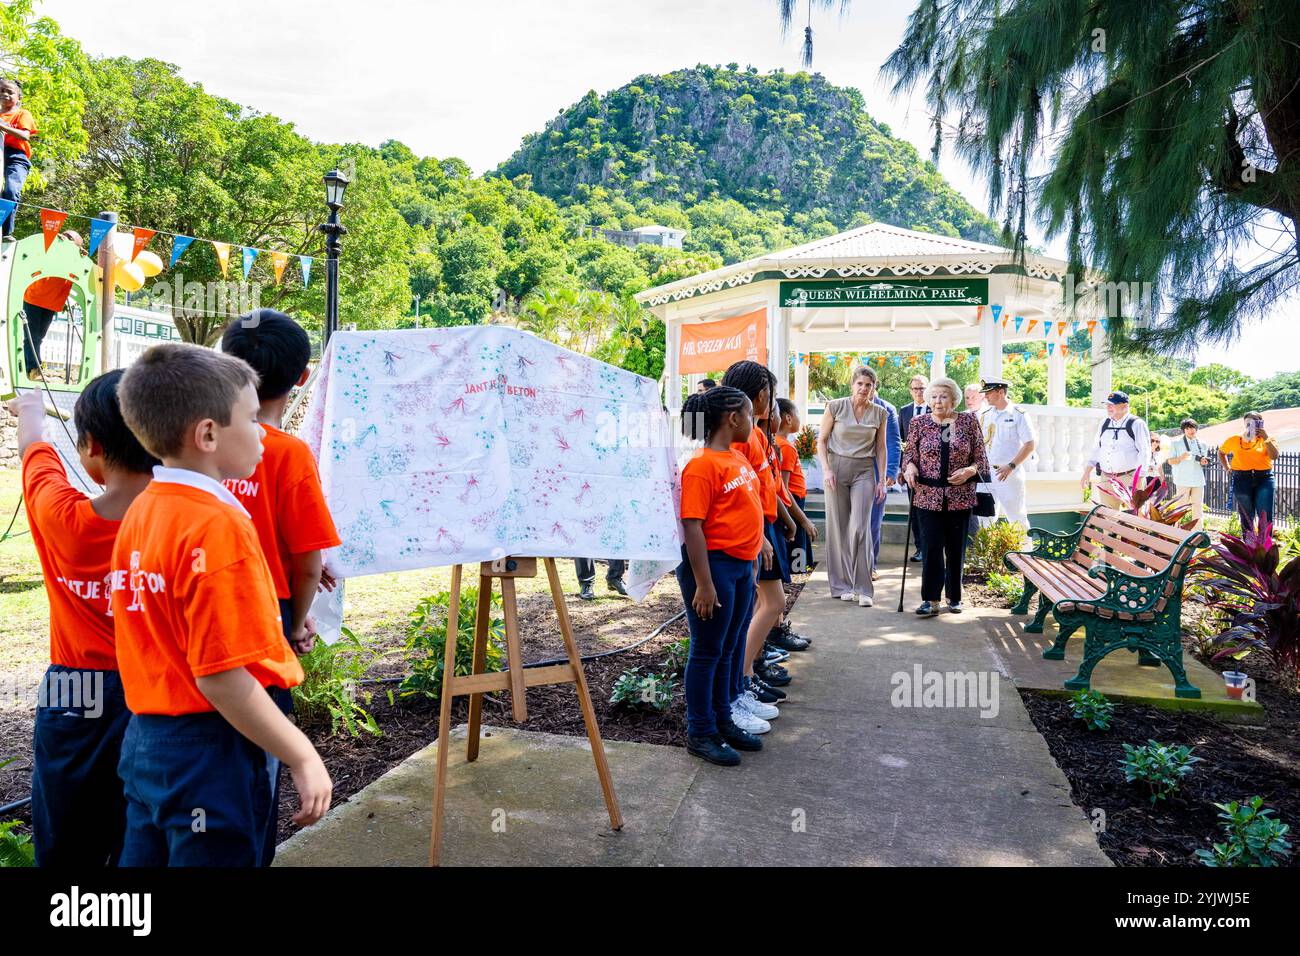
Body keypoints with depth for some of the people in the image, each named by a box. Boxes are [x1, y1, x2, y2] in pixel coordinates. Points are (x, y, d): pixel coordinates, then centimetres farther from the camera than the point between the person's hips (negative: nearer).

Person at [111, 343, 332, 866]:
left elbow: (161, 636, 11)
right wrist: (303, 758, -17)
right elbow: (221, 677, -23)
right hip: (210, 754, -8)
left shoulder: (140, 513, 4)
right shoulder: (218, 526, -22)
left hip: (145, 742, 8)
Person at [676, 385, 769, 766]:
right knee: (707, 651, 2)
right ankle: (700, 734, 15)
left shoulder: (737, 457, 10)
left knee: (729, 648, 17)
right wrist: (703, 584, -22)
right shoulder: (702, 465, -18)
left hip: (742, 564, 9)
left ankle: (723, 721, 31)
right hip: (714, 564, -9)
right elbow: (692, 526, -20)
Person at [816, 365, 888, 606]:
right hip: (837, 468, 0)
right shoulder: (835, 406, -2)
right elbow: (822, 441, 2)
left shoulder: (880, 414, 3)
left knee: (860, 528, -8)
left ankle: (863, 588, -2)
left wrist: (882, 480, 4)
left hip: (864, 471, 1)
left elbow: (881, 449, 10)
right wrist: (826, 469, -9)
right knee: (838, 527, 3)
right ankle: (843, 585, 14)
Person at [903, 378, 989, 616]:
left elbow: (981, 458, 6)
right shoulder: (919, 423, 4)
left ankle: (954, 597, 23)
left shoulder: (969, 421, 3)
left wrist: (970, 470, -14)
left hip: (960, 496, 1)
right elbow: (910, 454, 9)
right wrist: (910, 467, -12)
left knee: (956, 547, 9)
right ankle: (931, 599, -4)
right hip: (929, 496, -1)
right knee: (931, 546, -7)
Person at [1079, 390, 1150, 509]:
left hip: (1129, 479, -5)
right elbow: (1096, 449, 18)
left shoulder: (1136, 424, -5)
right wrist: (1087, 472, 12)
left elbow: (1144, 452, -10)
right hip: (1106, 479, 5)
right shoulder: (1104, 423, 12)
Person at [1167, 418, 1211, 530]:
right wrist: (1181, 457, -18)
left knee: (1198, 508, 2)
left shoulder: (1202, 444, 14)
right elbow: (1170, 461, 1)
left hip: (1198, 481, 4)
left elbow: (1204, 461, 22)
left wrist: (1204, 462, -2)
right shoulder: (1176, 443, 2)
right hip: (1183, 481, -4)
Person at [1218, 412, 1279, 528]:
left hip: (1264, 478, -1)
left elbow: (1274, 456, -9)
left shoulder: (1267, 439, 6)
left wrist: (1266, 438, -14)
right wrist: (1227, 467, 14)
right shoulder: (1234, 440, 9)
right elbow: (1221, 452, 25)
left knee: (1265, 515, -4)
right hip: (1242, 479, 1)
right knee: (1247, 515, 9)